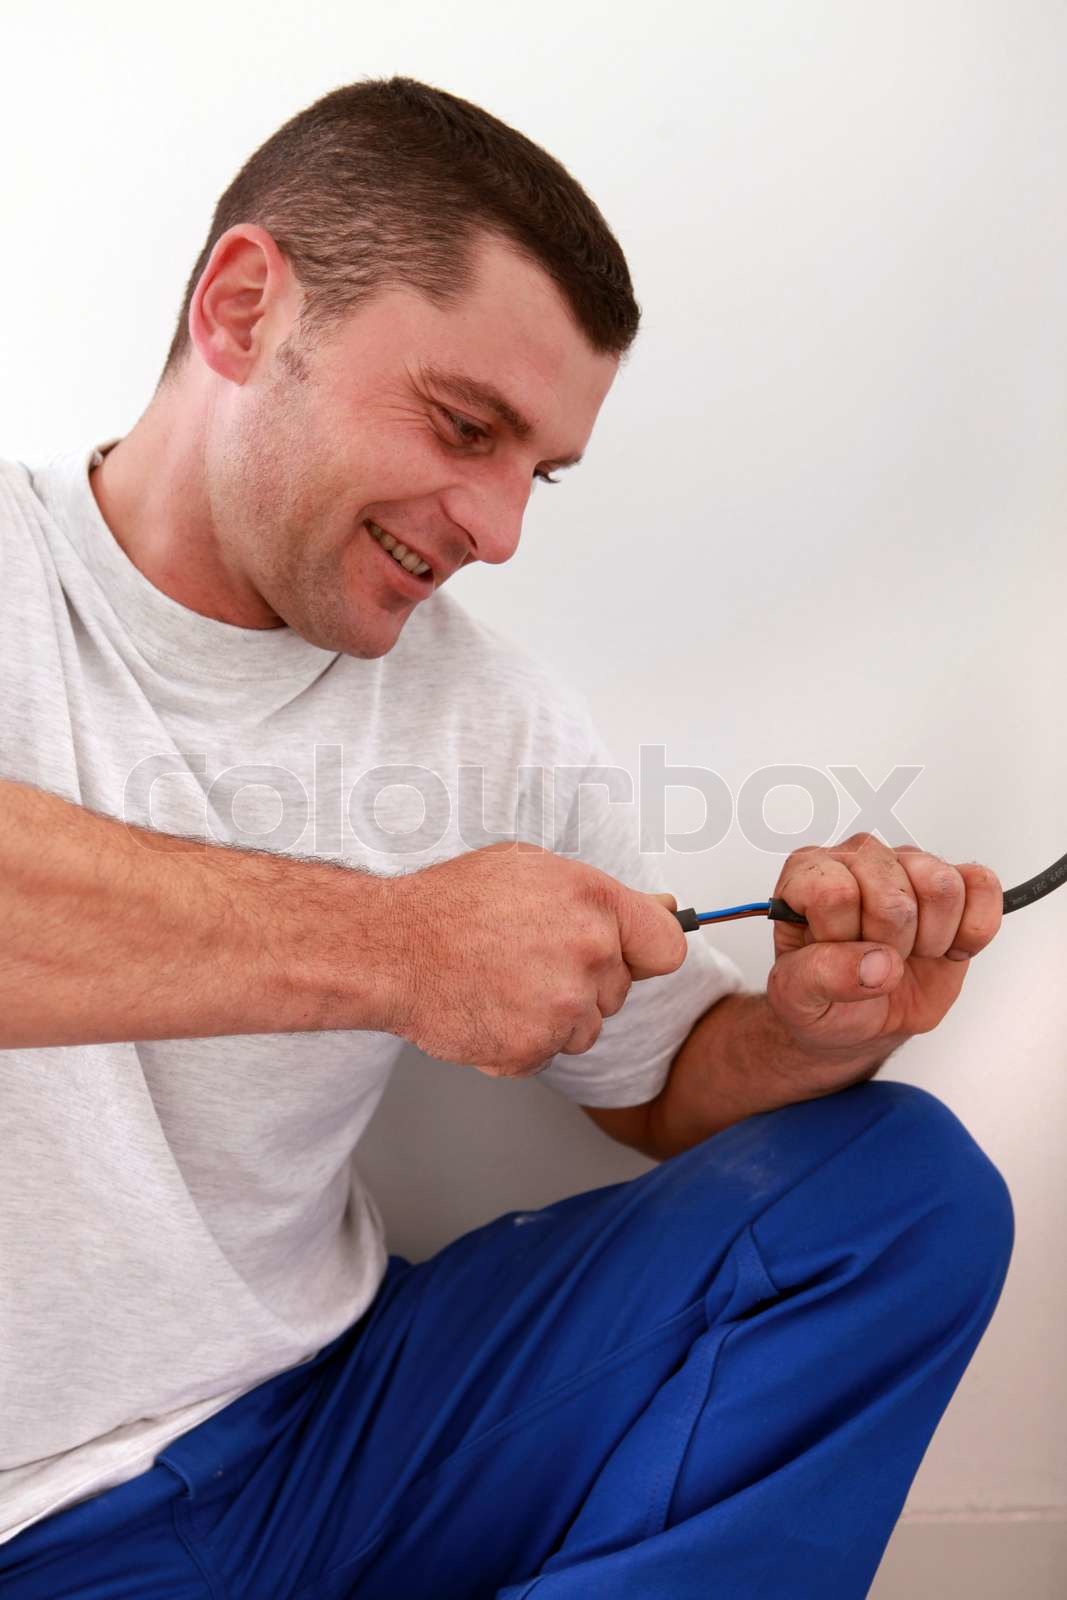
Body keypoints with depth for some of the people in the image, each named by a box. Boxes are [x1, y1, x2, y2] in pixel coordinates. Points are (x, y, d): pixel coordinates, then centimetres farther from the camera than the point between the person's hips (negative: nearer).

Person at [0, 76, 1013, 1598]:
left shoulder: (504, 722, -1)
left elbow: (672, 1079, 8)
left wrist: (817, 1030, -13)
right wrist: (379, 944, -32)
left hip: (339, 1417, 5)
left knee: (905, 1183, -6)